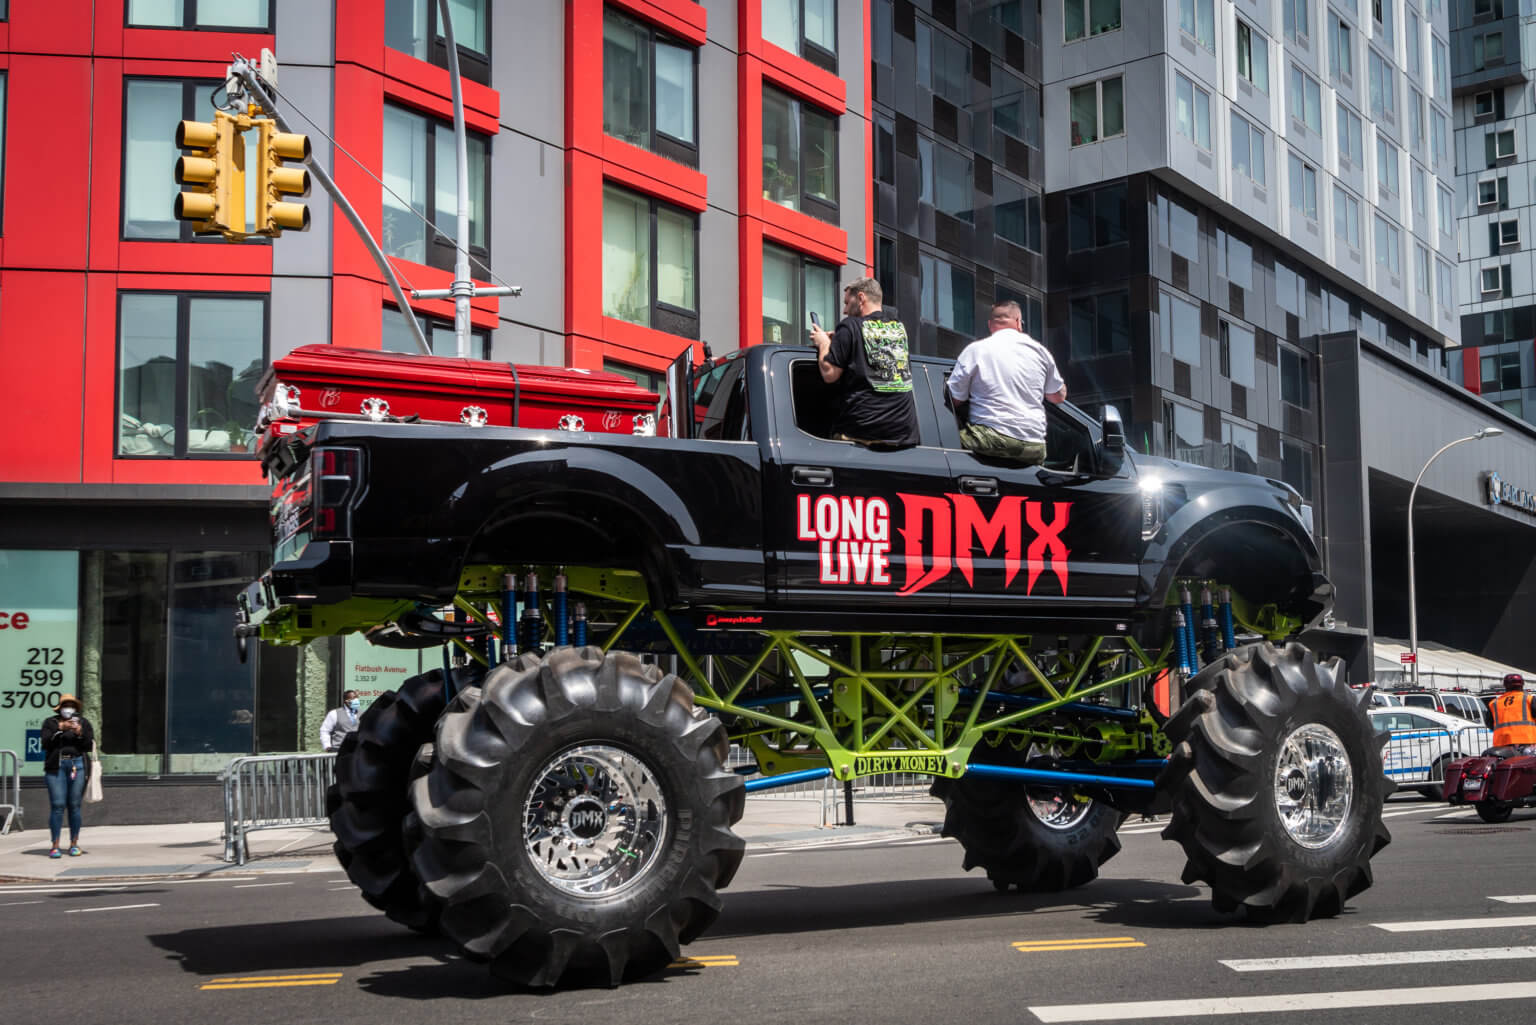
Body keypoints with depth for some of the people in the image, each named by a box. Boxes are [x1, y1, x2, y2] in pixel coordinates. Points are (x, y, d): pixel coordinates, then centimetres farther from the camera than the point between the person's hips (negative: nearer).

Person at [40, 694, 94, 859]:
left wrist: (79, 733, -12)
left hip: (78, 765, 1)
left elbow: (89, 745, 4)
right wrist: (60, 729, -13)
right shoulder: (50, 722, 10)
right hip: (56, 765, -1)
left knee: (74, 805, 1)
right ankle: (55, 845, -6)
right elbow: (46, 743, -3)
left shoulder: (83, 722, 11)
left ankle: (74, 844, 7)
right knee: (57, 805, -7)